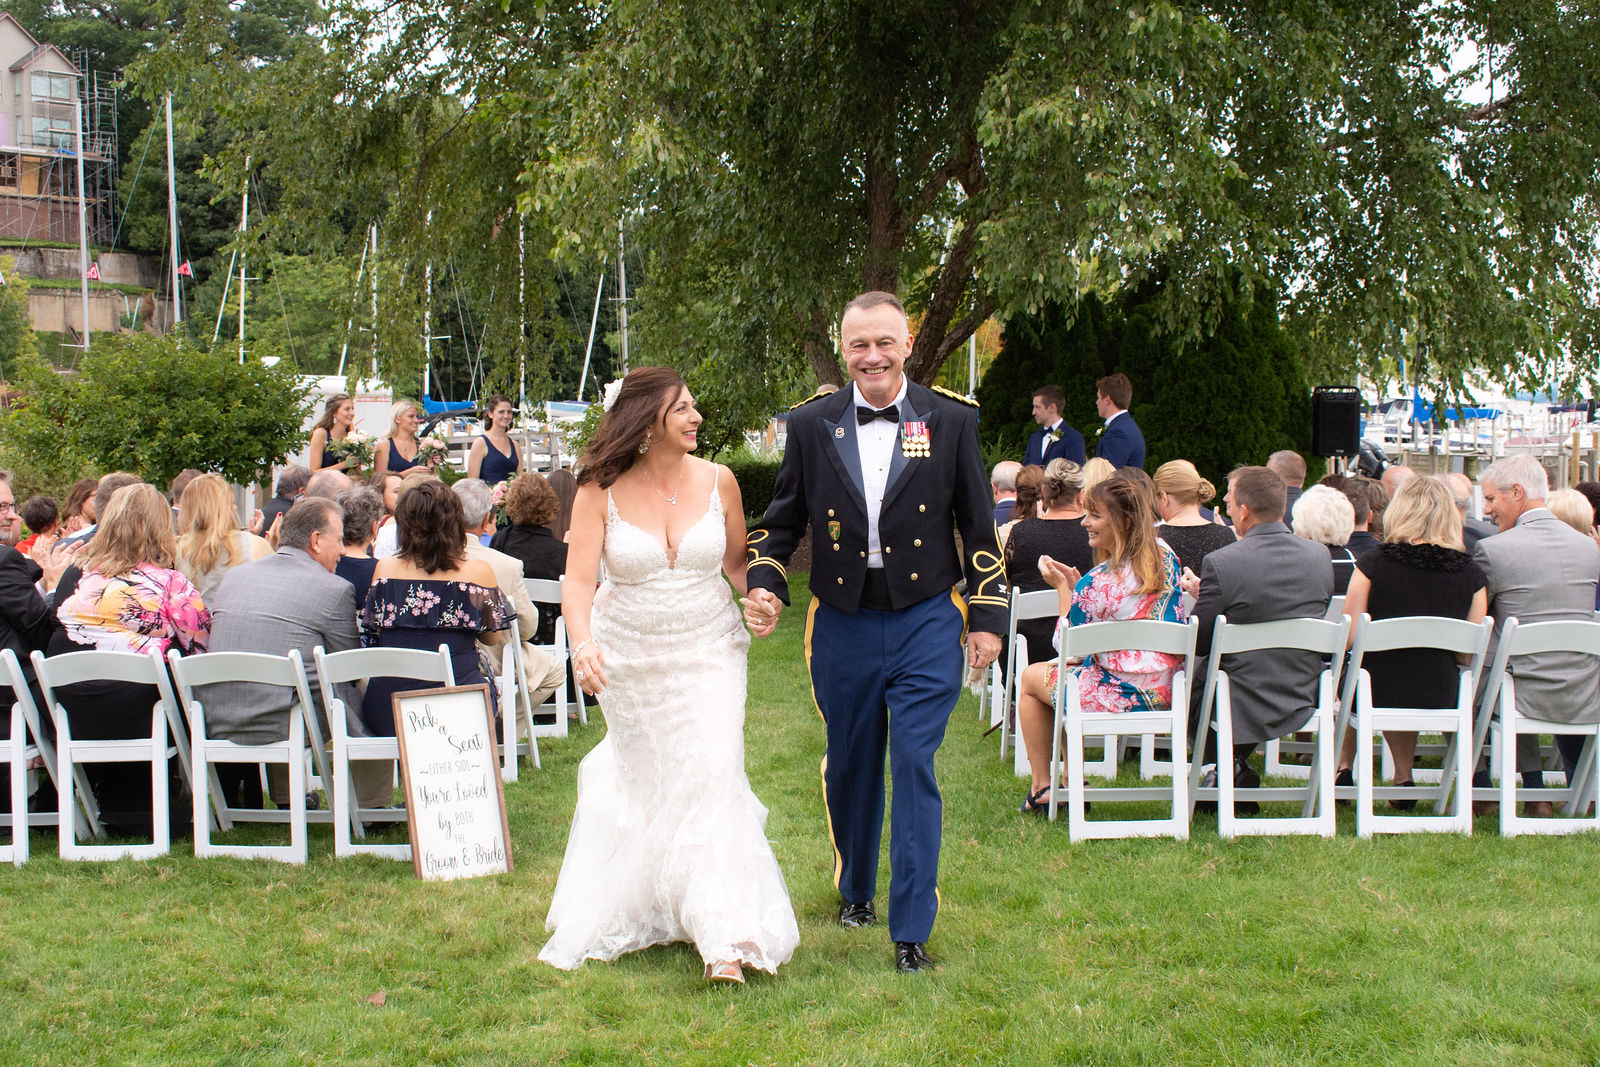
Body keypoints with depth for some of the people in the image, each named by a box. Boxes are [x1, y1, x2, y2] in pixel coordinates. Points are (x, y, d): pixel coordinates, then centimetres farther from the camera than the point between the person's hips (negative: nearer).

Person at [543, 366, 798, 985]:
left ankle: (725, 937, -11)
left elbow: (736, 562, 7)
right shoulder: (601, 492, -12)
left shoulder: (717, 481, -5)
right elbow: (579, 579, -18)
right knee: (645, 780, 15)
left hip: (708, 651, 0)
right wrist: (583, 644, -37)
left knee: (710, 776, -12)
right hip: (630, 656, 0)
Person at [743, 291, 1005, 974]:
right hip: (843, 624, 2)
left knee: (915, 768, -6)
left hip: (926, 622, -2)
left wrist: (988, 617, 1)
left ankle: (911, 929, 2)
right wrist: (765, 584, -4)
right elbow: (782, 519, 12)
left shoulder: (952, 422, 0)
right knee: (850, 766, 15)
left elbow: (978, 526, 4)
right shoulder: (812, 425, 3)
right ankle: (854, 890, 38)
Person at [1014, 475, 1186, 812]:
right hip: (1167, 692, 8)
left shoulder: (1096, 583, -23)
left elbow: (1066, 644, -9)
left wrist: (1063, 586, -2)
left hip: (1122, 696, -8)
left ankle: (1042, 788, 24)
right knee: (1067, 669, 32)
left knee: (1032, 677, 19)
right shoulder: (1164, 558, -1)